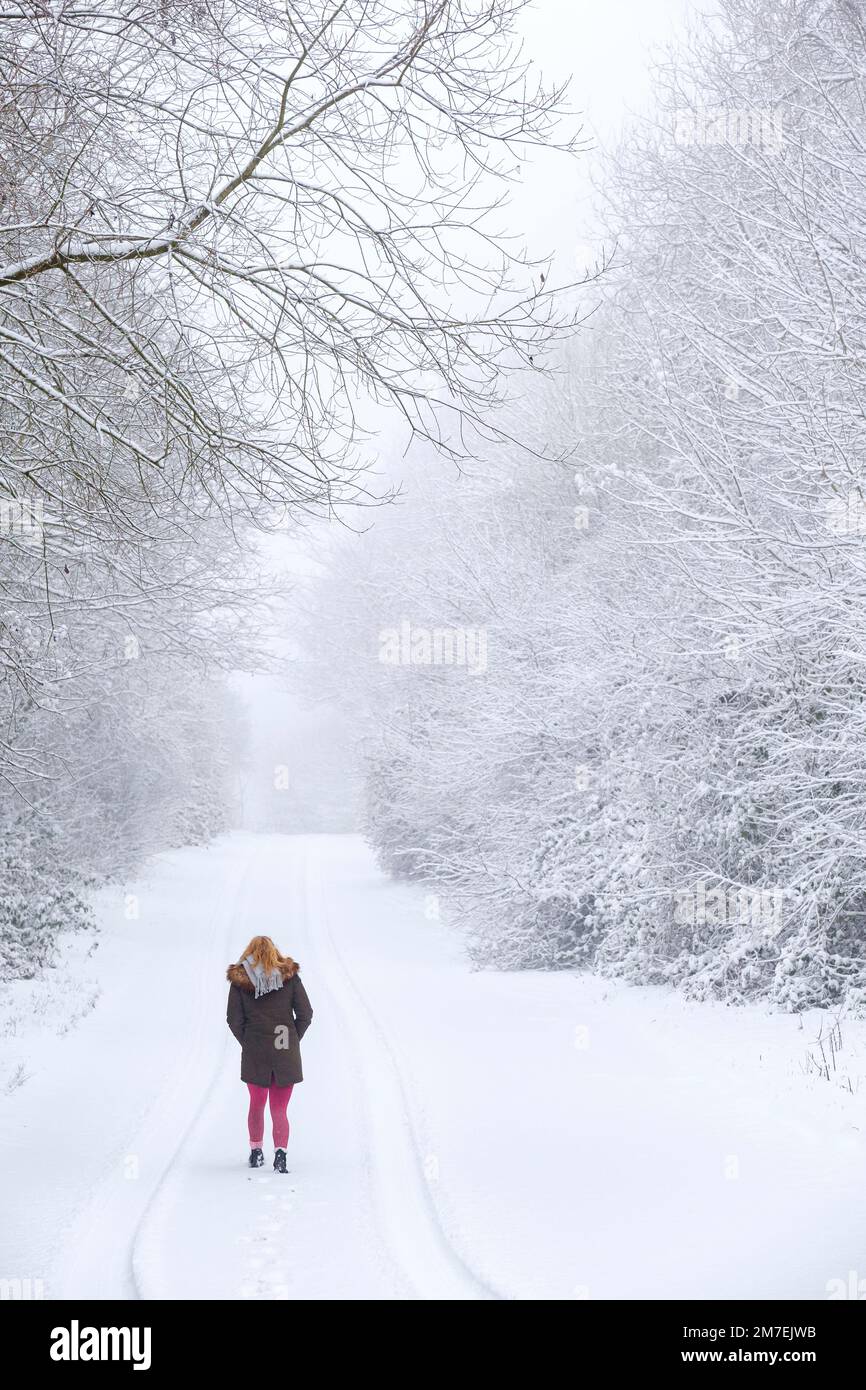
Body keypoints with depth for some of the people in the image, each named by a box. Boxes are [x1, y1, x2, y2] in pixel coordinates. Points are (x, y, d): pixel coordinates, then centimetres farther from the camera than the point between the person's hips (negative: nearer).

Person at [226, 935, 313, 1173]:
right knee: (279, 1109, 5)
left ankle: (256, 1152, 30)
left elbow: (233, 1019, -3)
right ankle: (280, 1151, -15)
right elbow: (306, 1014, -1)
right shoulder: (290, 975, 1)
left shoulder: (239, 979, 0)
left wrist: (248, 1043, 9)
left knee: (256, 1105, 21)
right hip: (286, 1055, 0)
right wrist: (293, 1041, 9)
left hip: (254, 1055, 0)